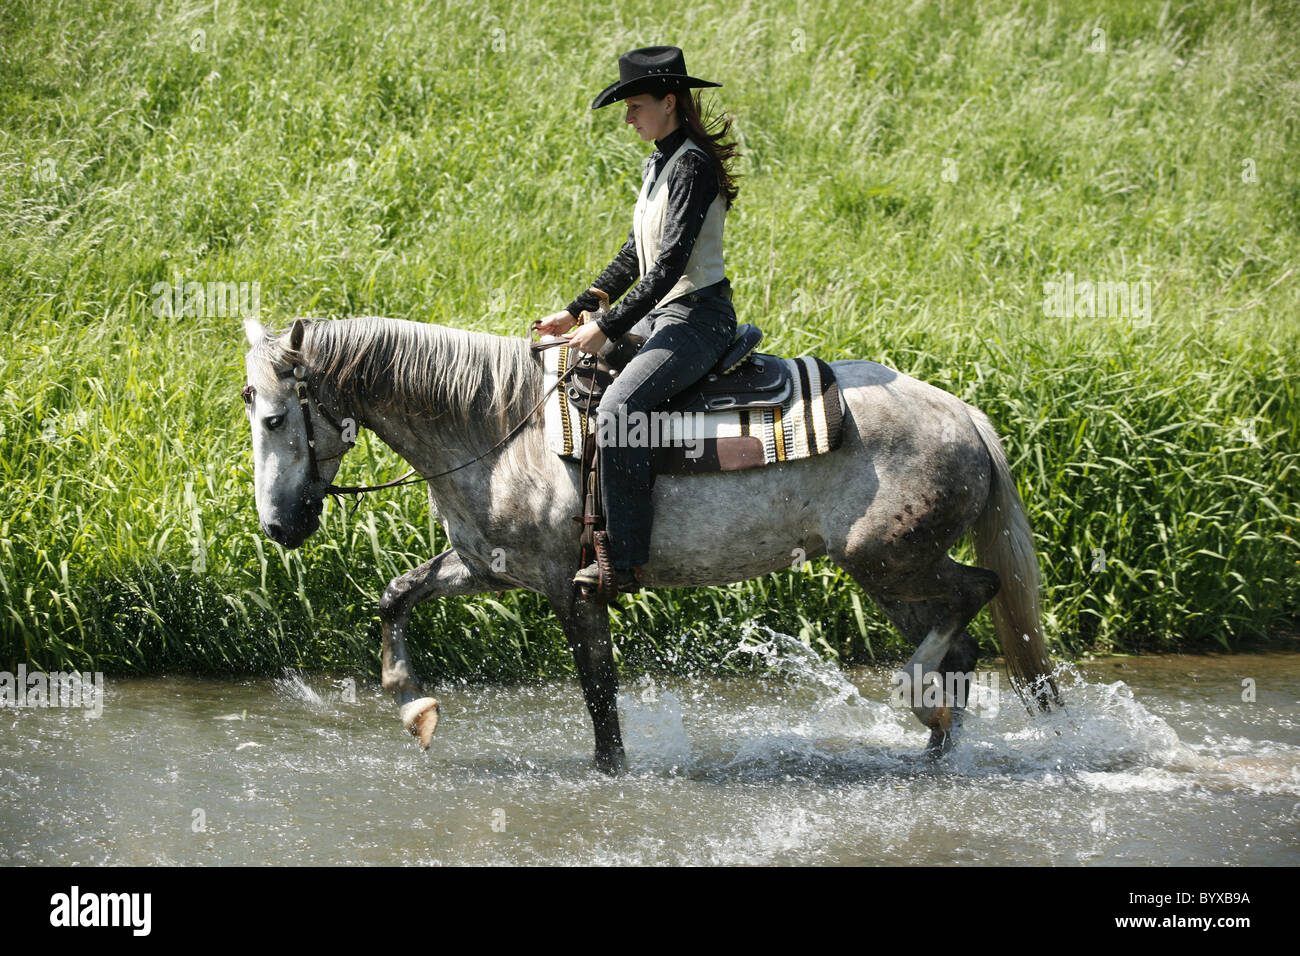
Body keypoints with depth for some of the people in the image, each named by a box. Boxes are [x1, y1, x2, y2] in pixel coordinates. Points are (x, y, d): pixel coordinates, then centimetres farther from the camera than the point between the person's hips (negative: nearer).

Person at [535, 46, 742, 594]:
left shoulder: (693, 166, -16)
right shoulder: (657, 166, 14)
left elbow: (670, 264, -22)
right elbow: (635, 256, 22)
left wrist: (607, 328, -21)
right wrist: (575, 313, 16)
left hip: (698, 317, -11)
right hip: (662, 315, 11)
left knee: (618, 407, -29)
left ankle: (624, 562, -30)